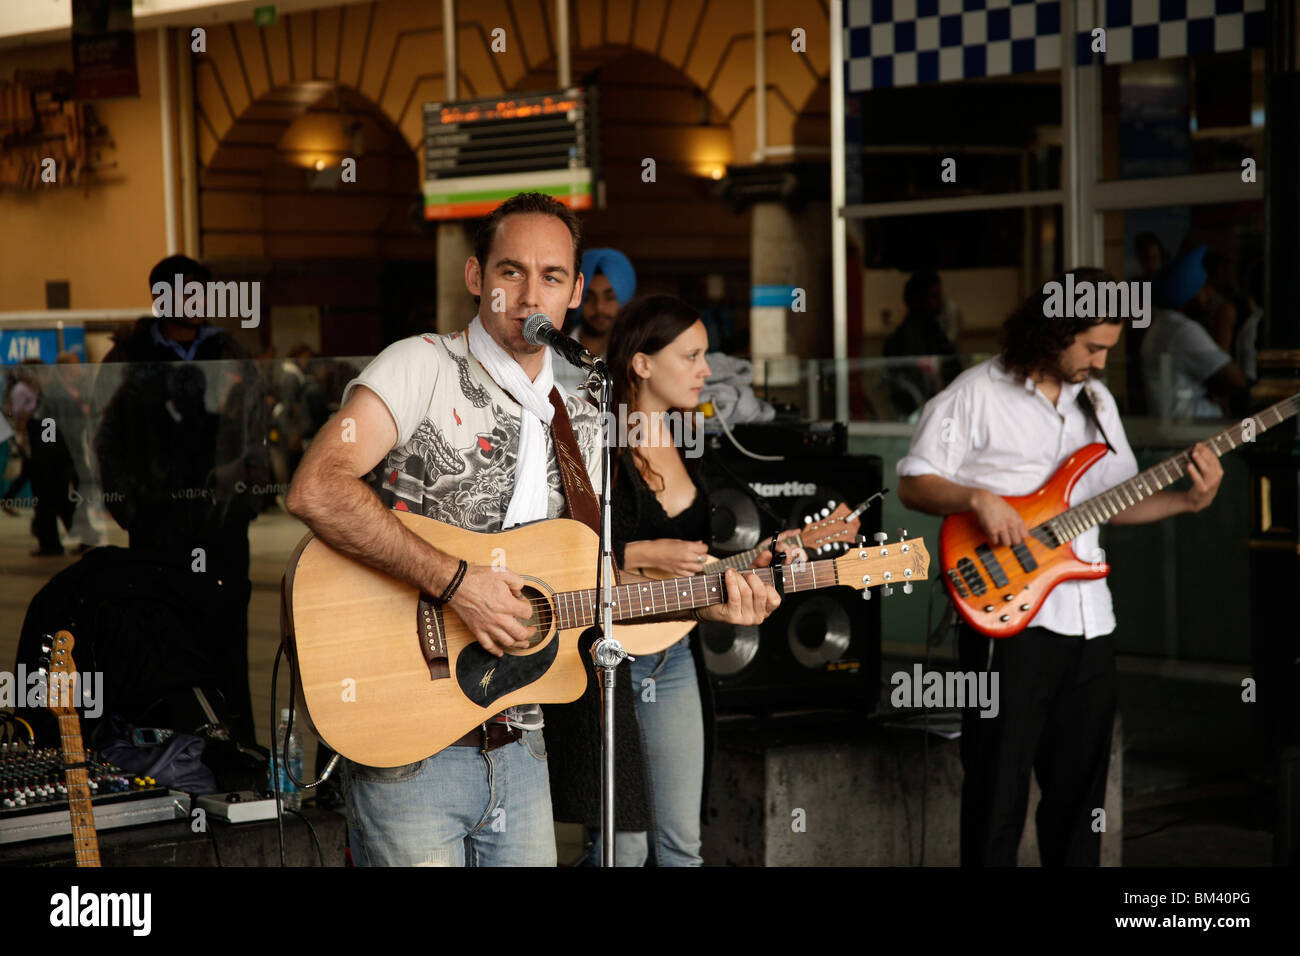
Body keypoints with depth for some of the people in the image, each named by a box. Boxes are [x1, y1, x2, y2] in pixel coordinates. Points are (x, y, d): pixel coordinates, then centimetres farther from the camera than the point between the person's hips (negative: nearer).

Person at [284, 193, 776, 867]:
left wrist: (704, 604, 4)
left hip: (518, 751, 6)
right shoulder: (422, 367, -7)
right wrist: (454, 581, -24)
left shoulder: (579, 426, 14)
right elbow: (315, 490, -22)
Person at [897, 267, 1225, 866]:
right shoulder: (975, 396, -6)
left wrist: (1187, 500, 3)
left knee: (1080, 783, 12)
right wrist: (977, 498, -22)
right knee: (999, 786, -3)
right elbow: (913, 484, -6)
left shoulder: (1097, 400, 15)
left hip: (1088, 621, 7)